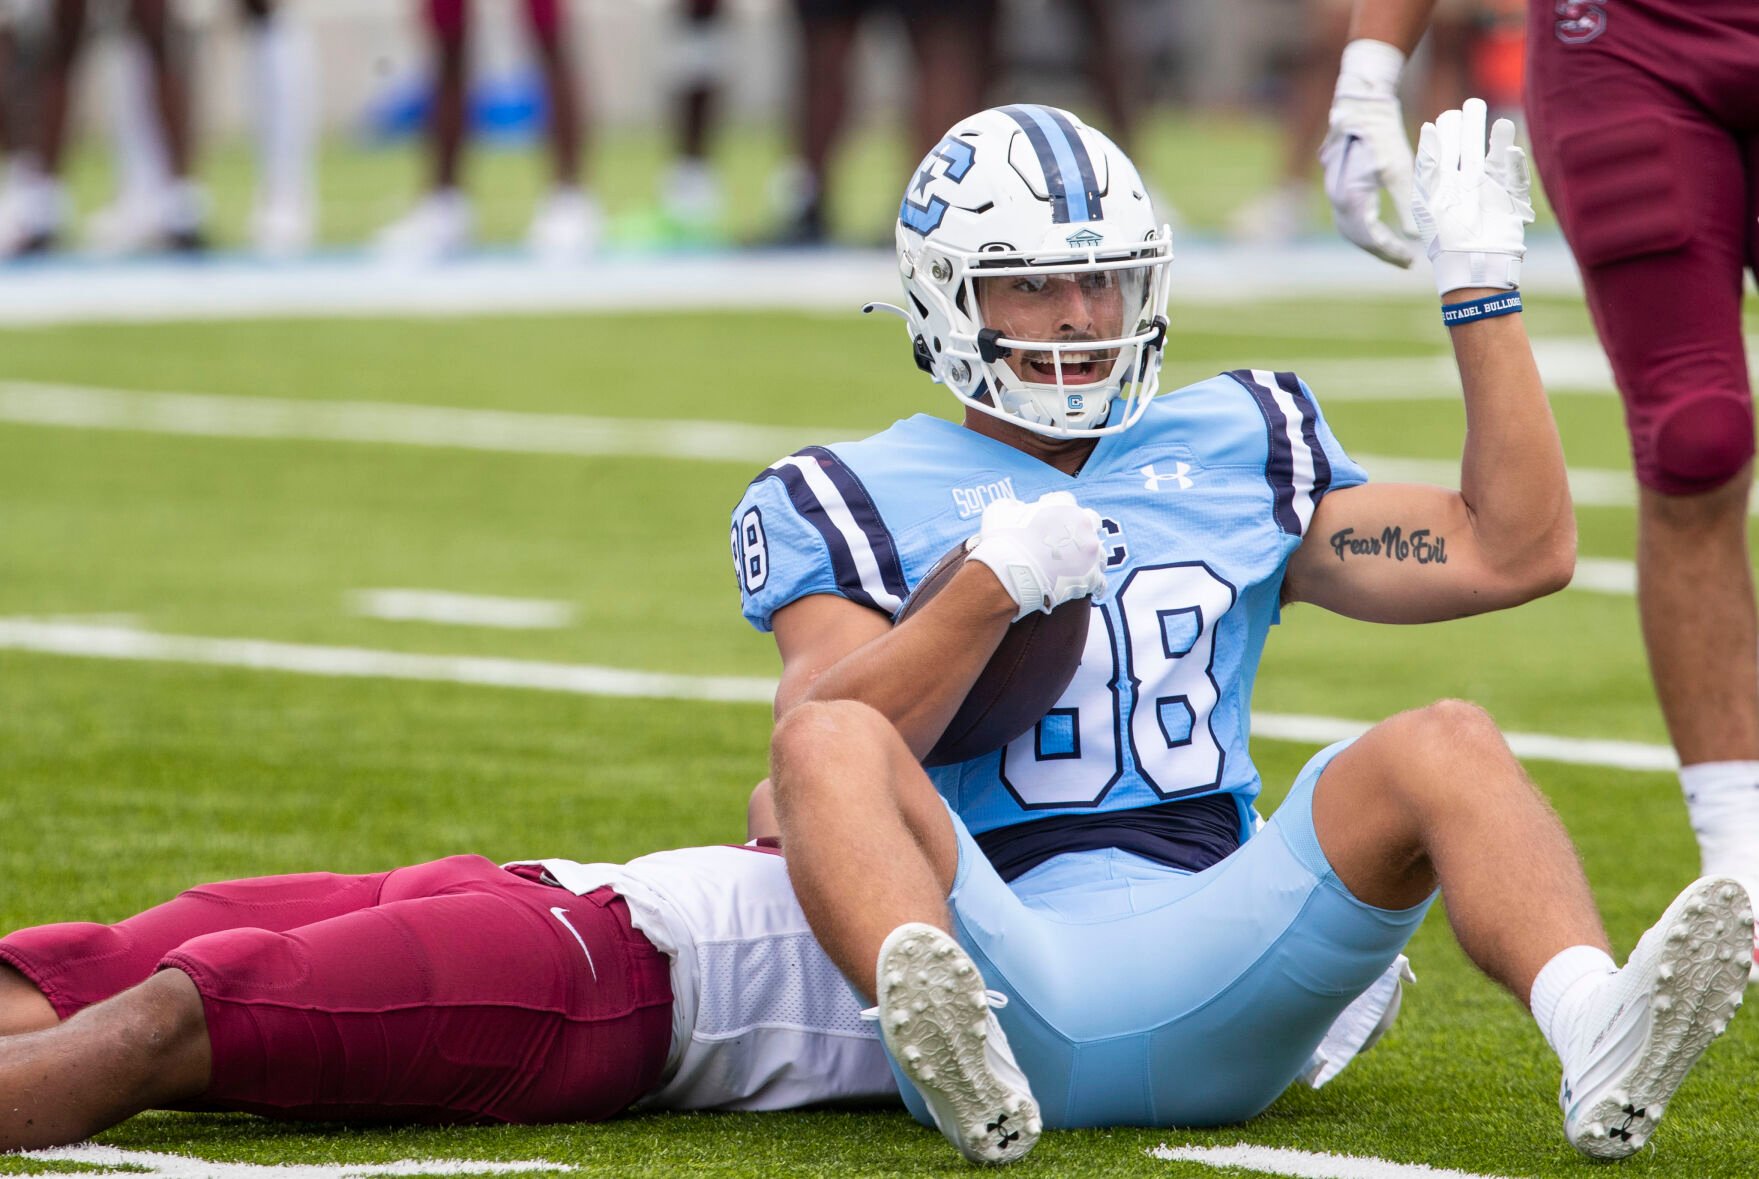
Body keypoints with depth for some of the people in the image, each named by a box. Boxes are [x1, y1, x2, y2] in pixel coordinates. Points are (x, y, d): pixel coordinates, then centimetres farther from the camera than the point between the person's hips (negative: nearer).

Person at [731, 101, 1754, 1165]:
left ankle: (1599, 1042, -52)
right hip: (993, 949, -3)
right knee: (832, 740, -31)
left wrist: (1481, 288, 19)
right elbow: (827, 738, -3)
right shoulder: (859, 503, 15)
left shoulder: (1238, 458, 25)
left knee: (1446, 746, -21)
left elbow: (1516, 551, 20)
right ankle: (957, 1053, -62)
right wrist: (994, 587, -16)